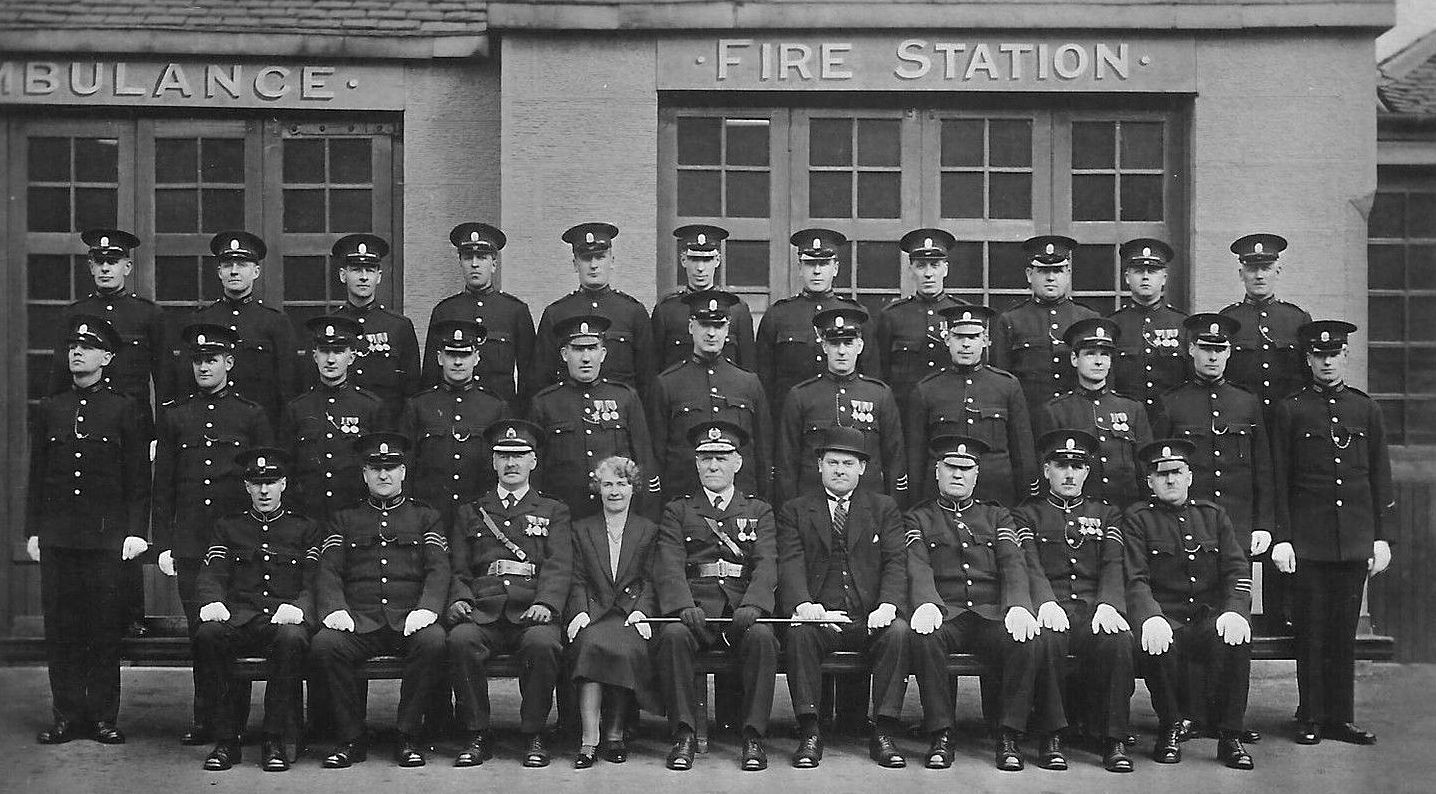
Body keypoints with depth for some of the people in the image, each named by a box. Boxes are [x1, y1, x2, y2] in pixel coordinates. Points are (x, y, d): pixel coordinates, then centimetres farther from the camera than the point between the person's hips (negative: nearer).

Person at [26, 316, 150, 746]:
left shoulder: (125, 410, 3)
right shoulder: (48, 409, 11)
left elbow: (139, 479, 2)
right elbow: (37, 476, 13)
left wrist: (136, 532, -5)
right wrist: (33, 531, 7)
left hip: (107, 537, -3)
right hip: (56, 537, 3)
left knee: (105, 629, 0)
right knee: (61, 627, 4)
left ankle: (103, 716, 8)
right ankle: (66, 715, 12)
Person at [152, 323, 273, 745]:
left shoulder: (252, 414, 6)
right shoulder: (174, 415, 11)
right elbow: (162, 485, 12)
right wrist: (163, 544, 6)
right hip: (189, 544, 2)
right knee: (201, 632, 4)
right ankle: (205, 721, 12)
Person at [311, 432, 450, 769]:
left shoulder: (426, 517, 18)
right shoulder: (344, 519, 20)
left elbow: (438, 570, 5)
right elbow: (328, 571, 8)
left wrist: (426, 609, -15)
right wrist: (335, 609, -13)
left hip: (410, 618, -1)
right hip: (358, 620, 1)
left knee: (433, 641, -34)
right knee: (324, 644, -31)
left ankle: (407, 737, -19)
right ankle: (352, 739, -15)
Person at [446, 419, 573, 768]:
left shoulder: (553, 512, 19)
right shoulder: (469, 513, 23)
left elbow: (559, 566, 4)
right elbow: (458, 570, 16)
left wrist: (545, 603, -15)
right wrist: (460, 599, -6)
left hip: (530, 612, -1)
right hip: (482, 613, 1)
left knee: (542, 643, -34)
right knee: (461, 640, -32)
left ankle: (534, 736, -16)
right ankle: (477, 736, -17)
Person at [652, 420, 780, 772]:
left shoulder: (759, 511, 19)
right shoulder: (677, 511, 17)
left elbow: (766, 565, 3)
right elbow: (669, 565, 2)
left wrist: (752, 605, -18)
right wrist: (684, 606, -19)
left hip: (743, 608, 0)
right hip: (694, 607, 0)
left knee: (761, 636, -32)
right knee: (673, 635, -32)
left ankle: (753, 736, -25)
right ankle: (684, 735, -23)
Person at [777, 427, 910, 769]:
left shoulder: (884, 508, 16)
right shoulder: (794, 511, 14)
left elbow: (896, 562, 3)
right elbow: (790, 564, -1)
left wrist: (887, 605, -17)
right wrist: (803, 604, -23)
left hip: (870, 617, 1)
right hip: (820, 615, -1)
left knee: (899, 631, -30)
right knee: (799, 632, -33)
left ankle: (884, 734, -25)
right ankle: (809, 733, -26)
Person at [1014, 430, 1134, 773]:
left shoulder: (1107, 514, 23)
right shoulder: (1027, 514, 16)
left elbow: (1114, 565, 6)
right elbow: (1029, 565, -2)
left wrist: (1108, 604, -16)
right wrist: (1046, 602, -23)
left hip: (1095, 610, 2)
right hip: (1051, 610, -2)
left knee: (1118, 639, -33)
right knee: (1047, 639, -37)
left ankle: (1113, 740, -24)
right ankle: (1051, 734, -22)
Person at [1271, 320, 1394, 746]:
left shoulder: (1367, 409, 11)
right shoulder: (1290, 410, 3)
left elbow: (1380, 478, 11)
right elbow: (1279, 481, 1)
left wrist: (1381, 537, 6)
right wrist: (1281, 538, -5)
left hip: (1355, 540, 2)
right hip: (1308, 542, -2)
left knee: (1344, 632, 6)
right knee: (1310, 632, 1)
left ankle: (1340, 717, 14)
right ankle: (1310, 719, 10)